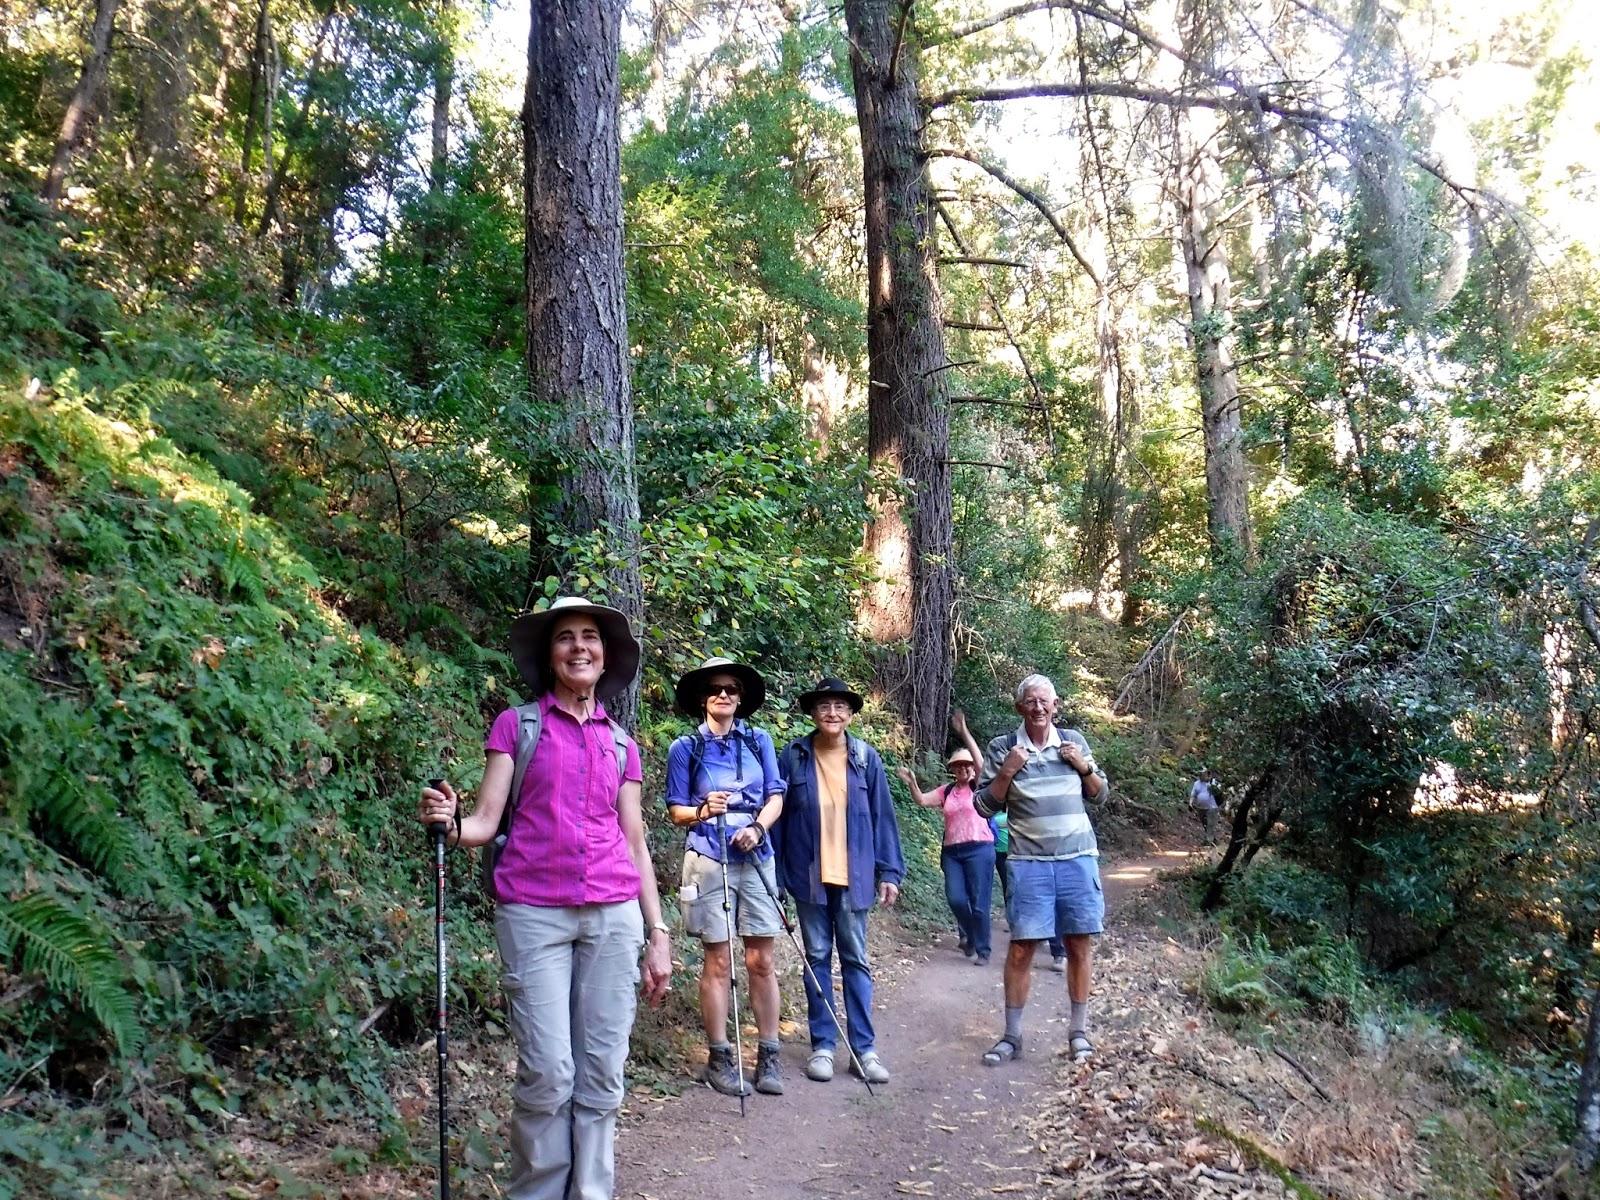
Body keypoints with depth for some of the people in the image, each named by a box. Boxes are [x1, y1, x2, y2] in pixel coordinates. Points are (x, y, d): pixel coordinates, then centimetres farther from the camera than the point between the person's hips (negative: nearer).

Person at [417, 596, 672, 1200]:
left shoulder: (620, 742, 14)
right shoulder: (517, 725, 6)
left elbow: (635, 842, 14)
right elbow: (486, 821, 0)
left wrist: (658, 934, 10)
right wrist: (449, 821, -23)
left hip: (614, 915, 3)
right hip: (534, 913, -3)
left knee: (602, 1074, 3)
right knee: (548, 1072, -6)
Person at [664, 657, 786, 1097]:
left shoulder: (759, 740, 8)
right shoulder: (686, 747, 2)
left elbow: (776, 796, 7)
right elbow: (676, 811, 3)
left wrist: (758, 828, -11)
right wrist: (701, 812, -18)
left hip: (757, 857, 2)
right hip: (709, 859, -2)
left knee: (761, 960, 3)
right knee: (718, 961, 0)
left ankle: (768, 1056, 11)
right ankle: (719, 1058, 10)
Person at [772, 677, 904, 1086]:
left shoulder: (866, 758, 2)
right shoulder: (793, 756, -1)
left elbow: (882, 817, 4)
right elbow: (778, 815, 2)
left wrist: (889, 872, 0)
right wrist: (775, 872, -1)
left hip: (855, 875, 0)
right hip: (808, 875, 0)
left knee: (855, 959, 6)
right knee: (817, 958, 8)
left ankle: (864, 1047, 12)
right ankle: (822, 1045, 16)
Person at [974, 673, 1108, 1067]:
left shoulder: (1074, 741, 8)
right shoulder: (1002, 748, 1)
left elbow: (1099, 795, 15)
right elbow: (985, 806, 1)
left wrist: (1084, 767, -3)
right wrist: (1006, 772, -13)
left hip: (1078, 858, 2)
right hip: (1029, 862, -2)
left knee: (1078, 946, 6)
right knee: (1022, 948, -1)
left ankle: (1079, 1031, 20)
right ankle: (1011, 1035, 10)